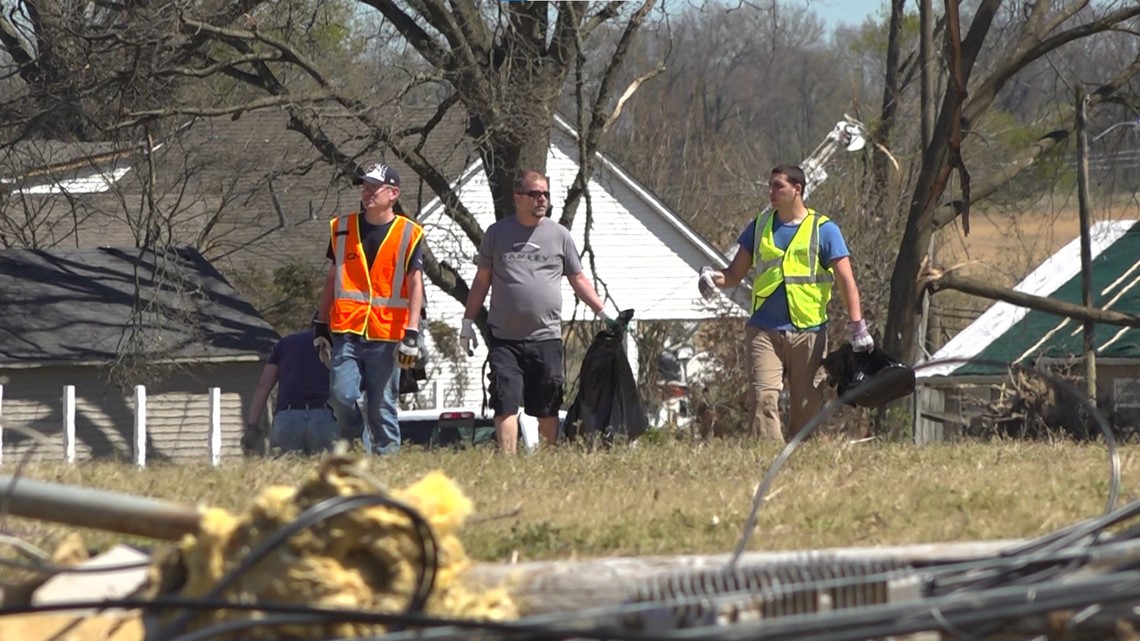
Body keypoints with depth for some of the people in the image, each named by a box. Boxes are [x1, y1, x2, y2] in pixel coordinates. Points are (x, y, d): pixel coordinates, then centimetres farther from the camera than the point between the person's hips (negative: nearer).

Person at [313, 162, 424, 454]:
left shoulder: (409, 234, 2)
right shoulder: (342, 228, 12)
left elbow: (415, 286, -1)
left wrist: (411, 334, -9)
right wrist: (321, 324, 16)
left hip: (386, 335, -2)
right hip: (346, 331, 2)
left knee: (383, 406, -1)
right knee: (342, 397, -10)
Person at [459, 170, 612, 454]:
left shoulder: (559, 235, 9)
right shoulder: (497, 233, 8)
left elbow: (578, 280, 14)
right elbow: (482, 280, 14)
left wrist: (602, 312, 5)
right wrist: (468, 320, 11)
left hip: (546, 338, 1)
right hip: (504, 339, -1)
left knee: (548, 409, 4)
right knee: (506, 405, -11)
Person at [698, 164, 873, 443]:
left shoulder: (823, 230, 3)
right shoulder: (759, 226, 12)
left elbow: (846, 281, 0)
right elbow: (735, 273, 15)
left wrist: (857, 326, -10)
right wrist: (714, 278, -8)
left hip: (808, 332, -1)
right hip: (765, 330, 1)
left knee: (808, 407, 1)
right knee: (763, 398, -15)